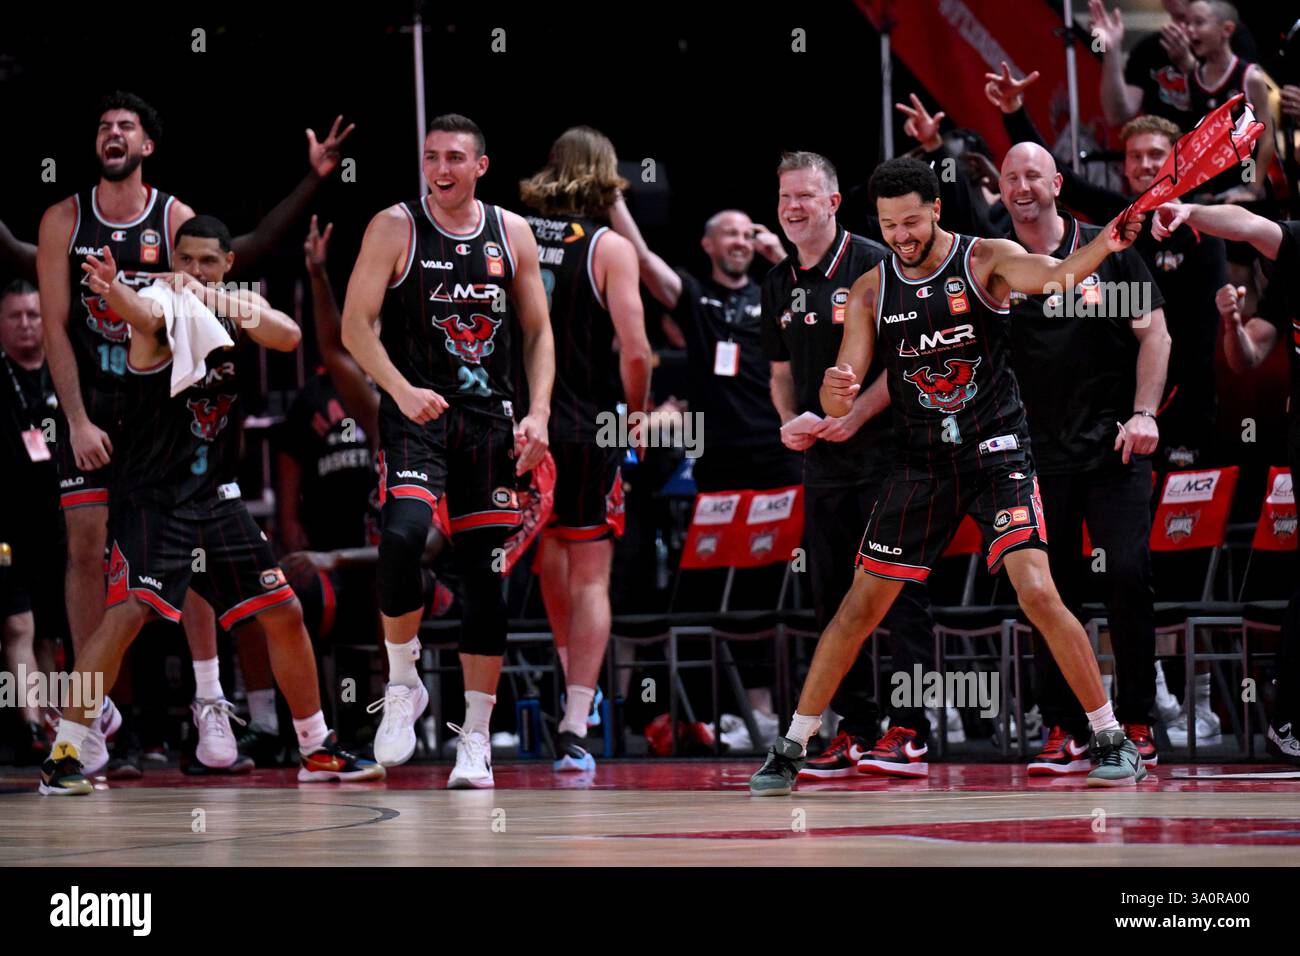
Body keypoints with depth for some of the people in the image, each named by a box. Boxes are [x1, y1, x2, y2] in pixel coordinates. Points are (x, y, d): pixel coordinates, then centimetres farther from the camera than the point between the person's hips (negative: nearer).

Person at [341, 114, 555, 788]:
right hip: (416, 415, -3)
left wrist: (538, 413, -1)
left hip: (490, 419, 3)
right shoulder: (395, 228, -2)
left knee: (484, 573, 2)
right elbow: (355, 325, -5)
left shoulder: (511, 234, 8)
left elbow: (537, 332, 13)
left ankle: (476, 737, 10)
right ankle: (402, 685, -5)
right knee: (402, 535, -27)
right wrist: (402, 390, -21)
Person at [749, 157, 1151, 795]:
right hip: (920, 462, 3)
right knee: (862, 606, 4)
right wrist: (835, 391, -27)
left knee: (1037, 593, -16)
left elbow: (1053, 275, -28)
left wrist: (1105, 245, -50)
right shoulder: (871, 292, 1)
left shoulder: (986, 260, -8)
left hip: (996, 453, -3)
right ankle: (791, 748, 15)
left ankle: (1111, 738, -4)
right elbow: (836, 403, -1)